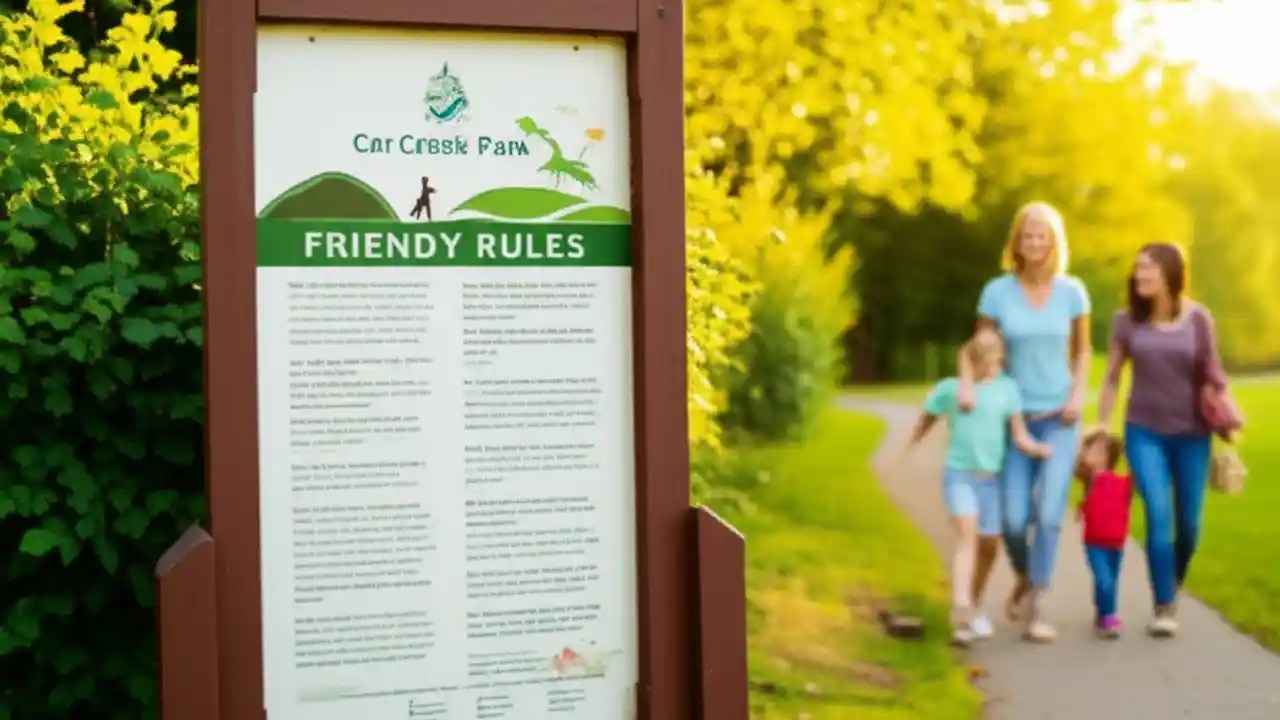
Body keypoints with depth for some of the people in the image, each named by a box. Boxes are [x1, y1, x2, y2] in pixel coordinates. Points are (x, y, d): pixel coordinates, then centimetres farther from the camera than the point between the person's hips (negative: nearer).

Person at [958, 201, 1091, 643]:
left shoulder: (1072, 291, -2)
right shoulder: (997, 292, -5)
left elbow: (1082, 350, 10)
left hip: (1059, 419, 0)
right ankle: (1025, 579, 28)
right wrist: (966, 383, -15)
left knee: (1049, 513, -14)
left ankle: (1036, 610, -5)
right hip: (1014, 417, 0)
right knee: (1014, 519, -5)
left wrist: (1077, 395, -4)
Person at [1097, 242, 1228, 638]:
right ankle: (1164, 606, -2)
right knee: (1159, 516, -12)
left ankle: (1174, 587, 36)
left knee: (1189, 522, 8)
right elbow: (1112, 377, 3)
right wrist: (1102, 425, 3)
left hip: (1191, 433, 1)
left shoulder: (1197, 318, -5)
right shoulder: (1127, 319, -4)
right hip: (1143, 432, -1)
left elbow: (1212, 373, 2)